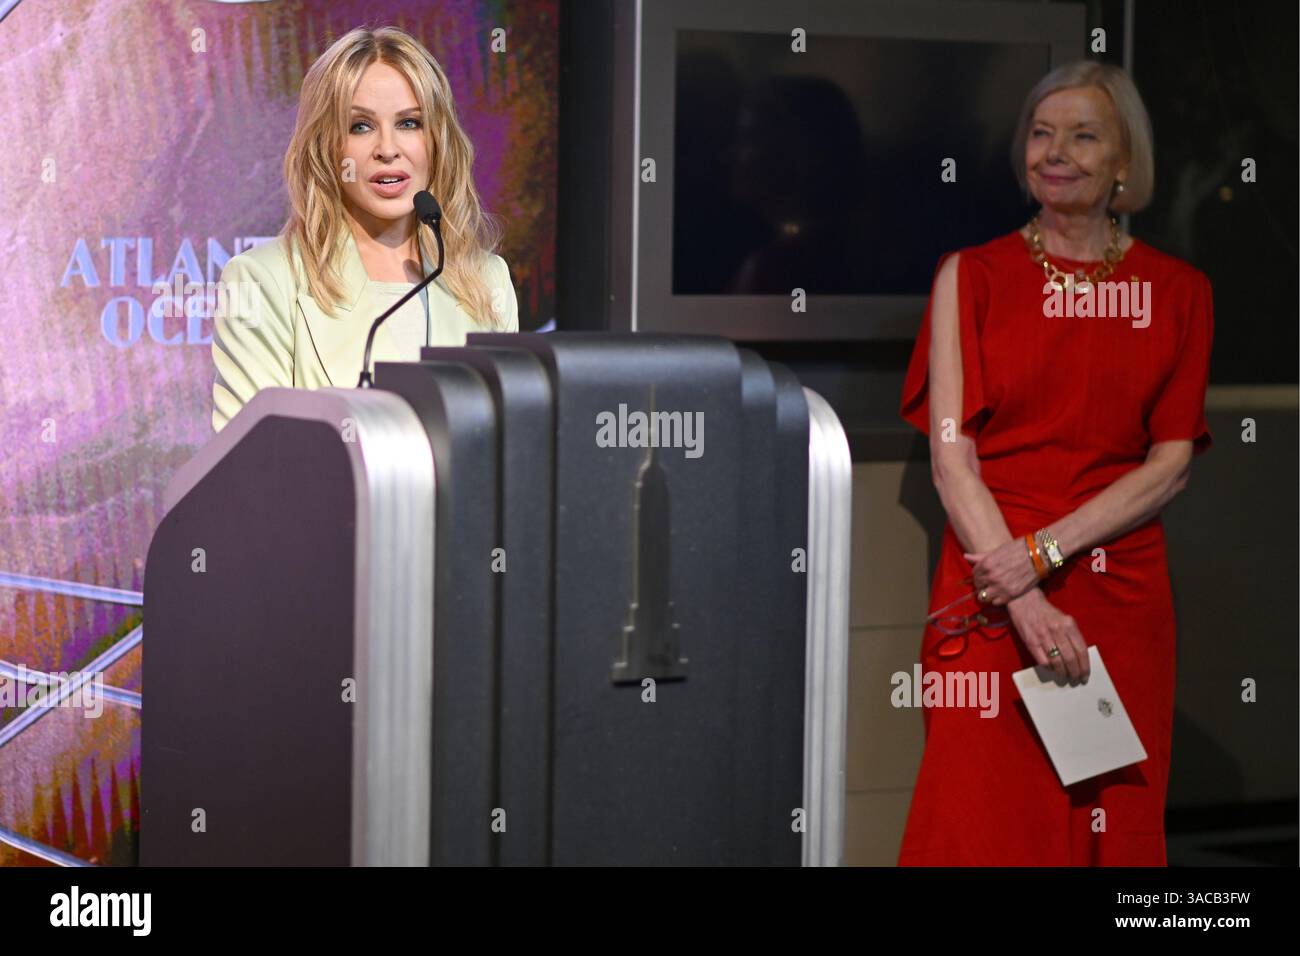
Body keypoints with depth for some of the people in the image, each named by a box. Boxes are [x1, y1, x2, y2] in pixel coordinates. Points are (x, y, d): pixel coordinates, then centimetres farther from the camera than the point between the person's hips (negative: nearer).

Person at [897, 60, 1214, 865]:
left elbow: (1172, 465, 2)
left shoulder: (1178, 292, 8)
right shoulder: (972, 276, 4)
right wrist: (1026, 605, -15)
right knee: (984, 824, -4)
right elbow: (951, 456, -4)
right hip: (994, 593, -1)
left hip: (1120, 597, 1)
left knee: (1113, 827, 2)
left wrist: (1047, 550, -12)